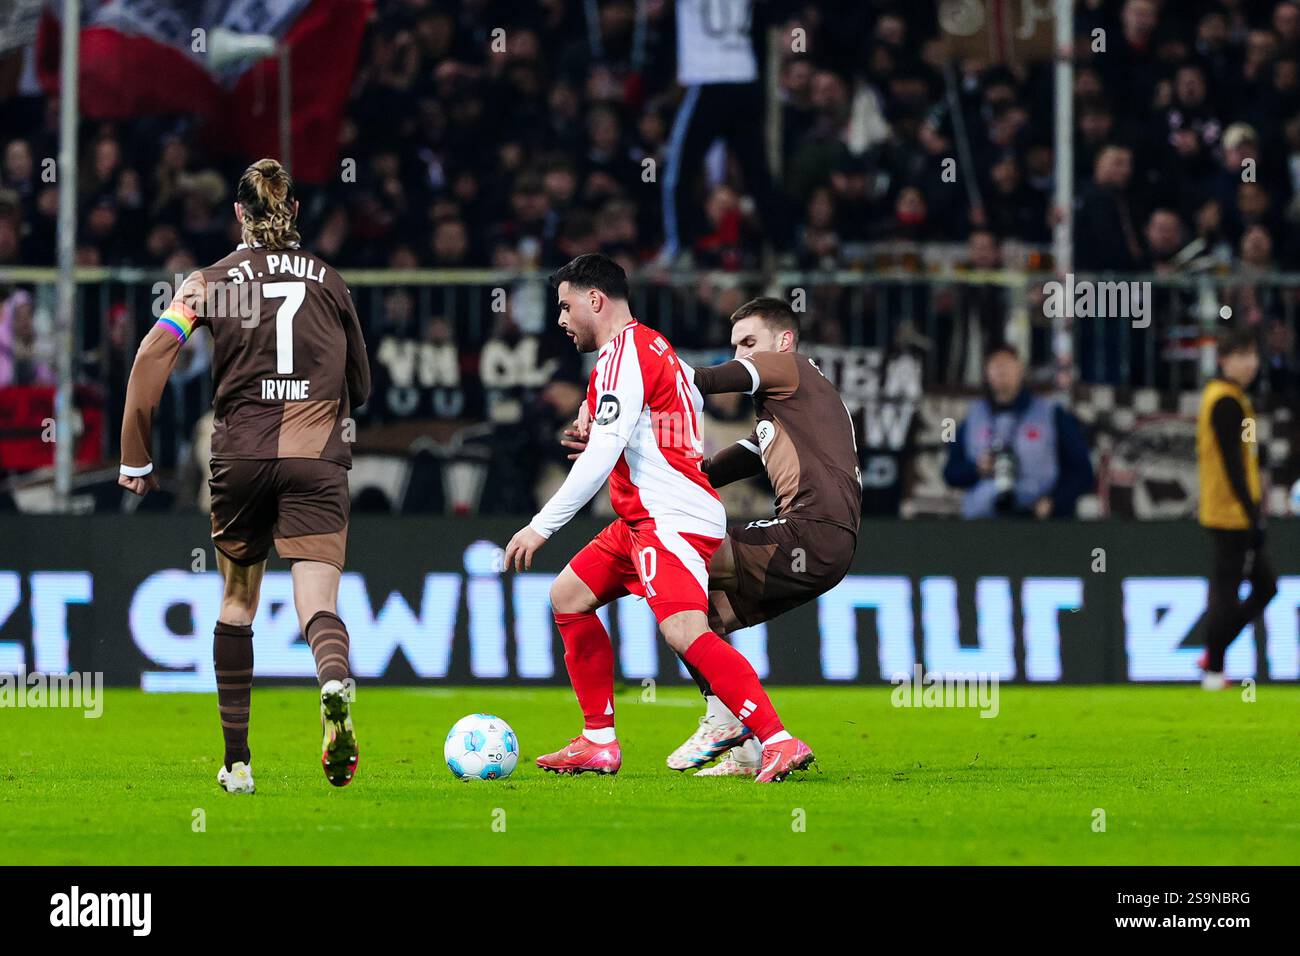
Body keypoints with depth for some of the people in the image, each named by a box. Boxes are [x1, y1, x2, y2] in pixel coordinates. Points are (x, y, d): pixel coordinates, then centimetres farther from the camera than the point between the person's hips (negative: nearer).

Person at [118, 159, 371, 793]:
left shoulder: (212, 281, 7)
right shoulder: (327, 280, 13)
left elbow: (153, 355, -5)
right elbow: (361, 383, 20)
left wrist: (136, 458, 1)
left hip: (240, 455, 0)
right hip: (317, 457, 0)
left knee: (236, 604, 18)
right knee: (318, 607, -10)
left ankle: (236, 761, 17)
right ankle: (335, 687, -46)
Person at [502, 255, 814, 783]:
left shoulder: (622, 352, -12)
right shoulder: (655, 347, 19)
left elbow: (601, 456, -20)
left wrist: (542, 526, -17)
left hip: (673, 518, -11)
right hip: (643, 519, 11)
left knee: (684, 632, -26)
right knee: (568, 597, 17)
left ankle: (779, 743, -33)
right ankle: (599, 744, 17)